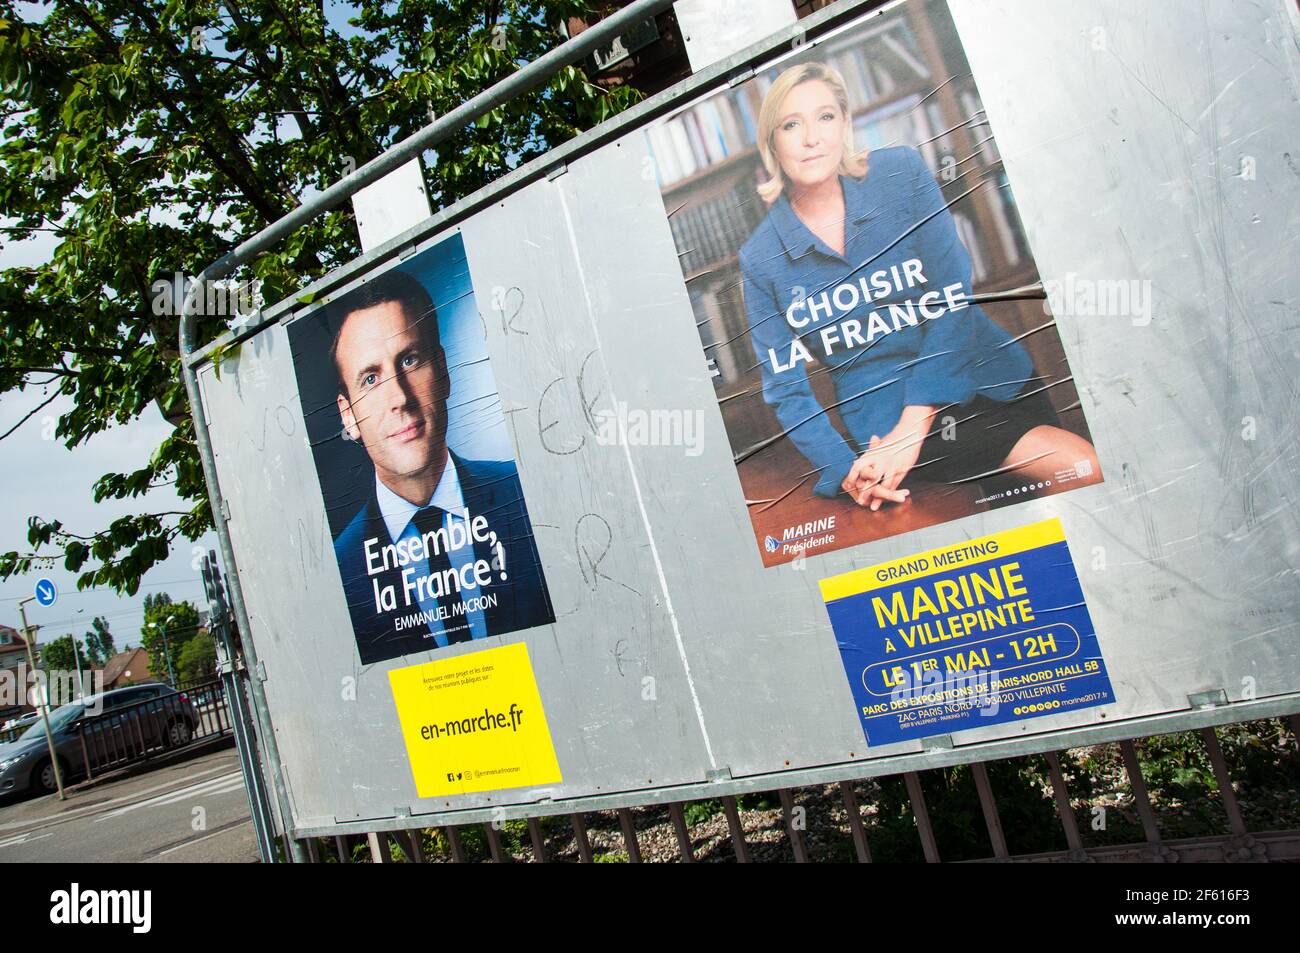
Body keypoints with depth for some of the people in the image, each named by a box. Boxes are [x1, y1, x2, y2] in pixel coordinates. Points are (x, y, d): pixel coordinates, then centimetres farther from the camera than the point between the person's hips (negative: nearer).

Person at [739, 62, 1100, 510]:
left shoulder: (901, 174, -1)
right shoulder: (760, 260, -1)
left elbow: (951, 294, -8)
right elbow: (785, 387, 2)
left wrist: (912, 426, -17)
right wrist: (844, 470, -14)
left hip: (987, 380, 3)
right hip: (885, 421, -3)